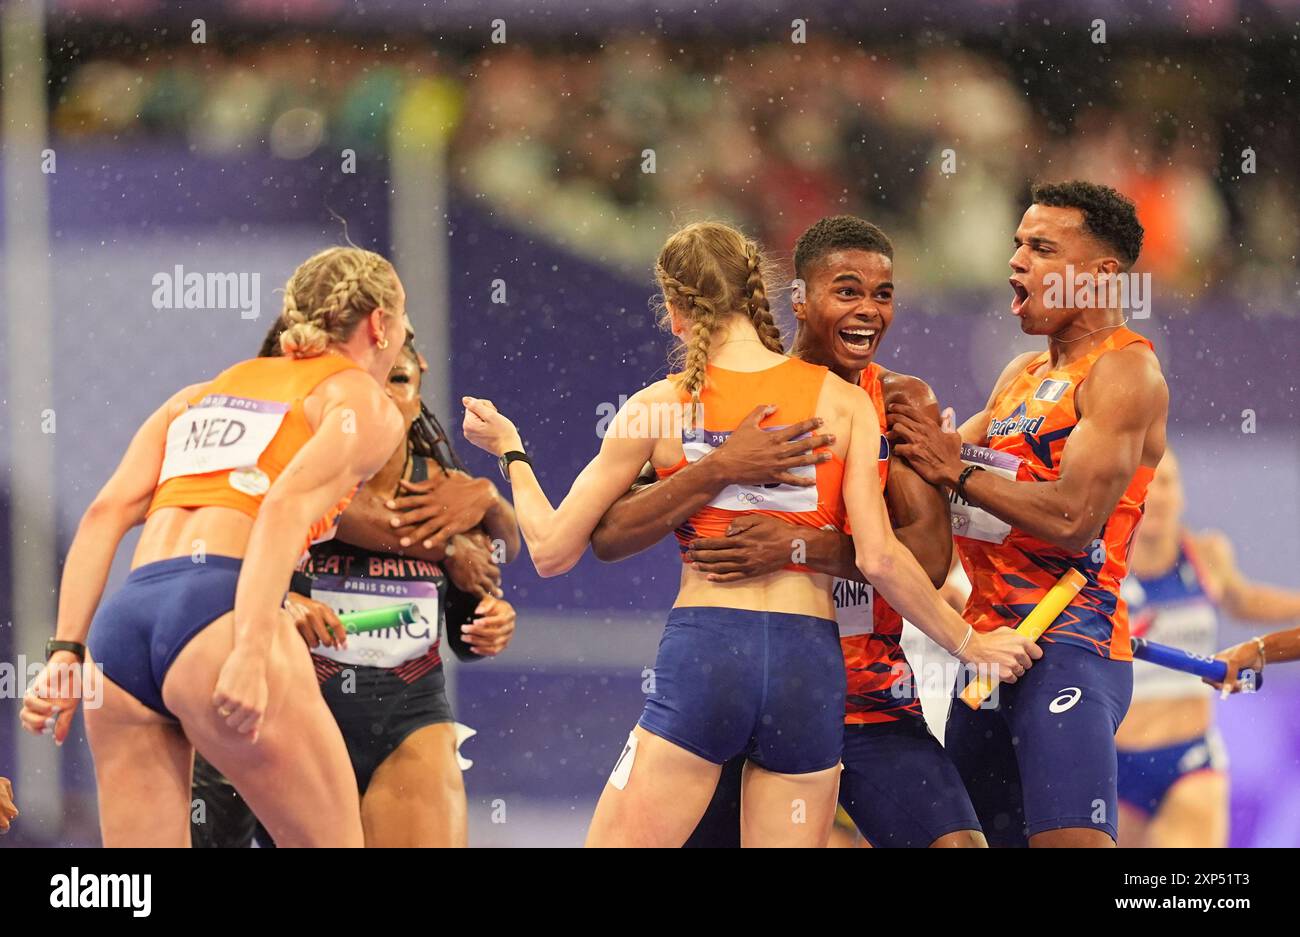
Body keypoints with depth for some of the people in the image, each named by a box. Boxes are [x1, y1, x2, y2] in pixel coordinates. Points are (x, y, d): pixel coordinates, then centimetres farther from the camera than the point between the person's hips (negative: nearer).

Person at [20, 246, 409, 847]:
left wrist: (65, 652, 12)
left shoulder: (206, 392, 29)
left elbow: (106, 513, 17)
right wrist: (251, 653, -19)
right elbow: (287, 506, -8)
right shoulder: (367, 405, 11)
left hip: (120, 622, 6)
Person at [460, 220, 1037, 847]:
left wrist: (510, 453, 23)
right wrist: (969, 643, 9)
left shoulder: (657, 409, 2)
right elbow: (878, 558, -3)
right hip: (809, 659, 2)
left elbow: (553, 551, 7)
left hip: (701, 645, -2)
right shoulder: (841, 400, 4)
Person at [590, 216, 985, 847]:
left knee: (956, 843, -17)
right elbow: (608, 538, -12)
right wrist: (721, 469, -26)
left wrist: (800, 546, -28)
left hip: (872, 704, 0)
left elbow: (930, 557, -14)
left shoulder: (901, 404, 0)